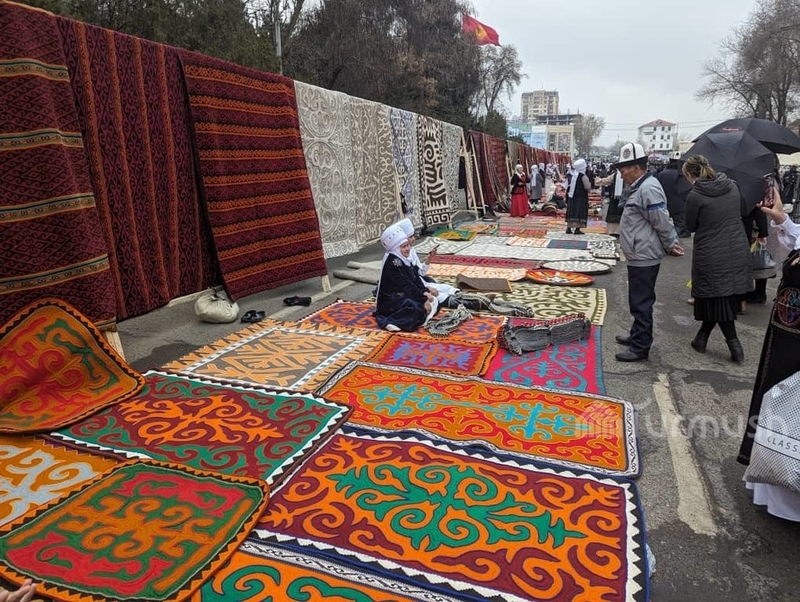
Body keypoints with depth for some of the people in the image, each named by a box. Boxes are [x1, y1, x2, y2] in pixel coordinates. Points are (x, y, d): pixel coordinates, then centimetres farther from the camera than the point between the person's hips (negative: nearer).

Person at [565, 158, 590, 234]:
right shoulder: (583, 176, -14)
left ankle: (569, 228, 11)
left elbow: (570, 185, 16)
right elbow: (587, 187, -17)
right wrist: (590, 184, 1)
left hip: (572, 196, 7)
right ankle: (577, 229, -7)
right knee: (579, 213, -3)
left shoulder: (572, 175, 7)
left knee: (572, 212, 10)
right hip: (581, 197, -7)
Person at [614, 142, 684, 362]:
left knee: (641, 303, -3)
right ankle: (637, 336, 36)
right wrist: (670, 245, 14)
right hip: (639, 256, 11)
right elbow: (660, 223, 18)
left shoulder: (648, 189, -20)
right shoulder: (640, 187, 13)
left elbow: (663, 223, -19)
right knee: (638, 302, 21)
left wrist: (670, 245, -6)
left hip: (644, 258, -11)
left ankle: (640, 348, 5)